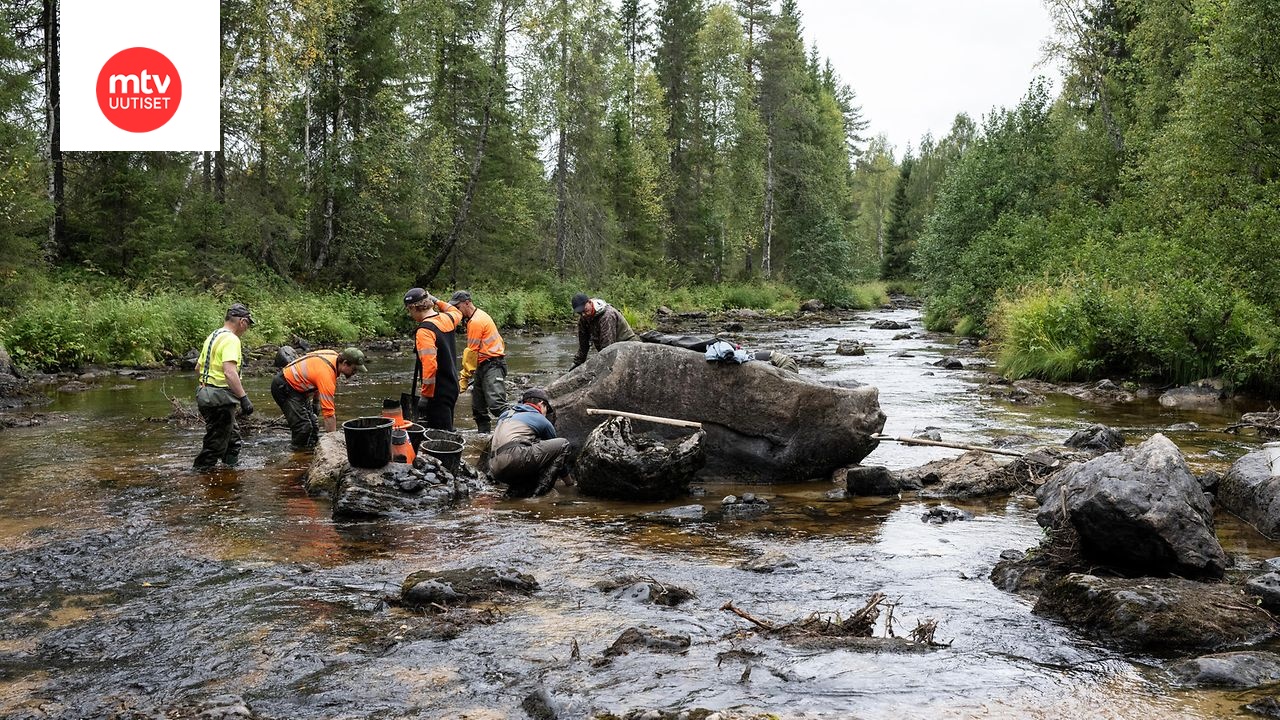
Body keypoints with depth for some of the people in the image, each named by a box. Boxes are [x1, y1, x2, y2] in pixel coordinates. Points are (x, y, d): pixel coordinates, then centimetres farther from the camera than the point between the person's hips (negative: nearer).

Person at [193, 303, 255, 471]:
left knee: (233, 439, 21)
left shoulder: (212, 336, 14)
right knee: (215, 444, -2)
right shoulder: (231, 339, -16)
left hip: (206, 393, 10)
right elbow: (229, 371, -29)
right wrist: (244, 398, -29)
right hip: (220, 398, -10)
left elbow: (198, 368, 22)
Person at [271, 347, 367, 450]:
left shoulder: (335, 355, -6)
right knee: (304, 426, -20)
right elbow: (329, 413, -30)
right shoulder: (327, 375, -32)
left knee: (314, 425, 8)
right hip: (283, 387, -10)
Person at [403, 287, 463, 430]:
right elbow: (457, 312, 34)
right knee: (447, 431, 15)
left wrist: (425, 395, -20)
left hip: (438, 392, -9)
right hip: (452, 386, 9)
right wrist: (437, 301, 32)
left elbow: (430, 365, -25)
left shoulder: (424, 330, -18)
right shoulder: (447, 319, 6)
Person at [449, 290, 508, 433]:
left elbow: (471, 352, -13)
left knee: (496, 404, -22)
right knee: (478, 407, 12)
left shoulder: (476, 322, -14)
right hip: (483, 365, 11)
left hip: (493, 366, -11)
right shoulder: (479, 316, 17)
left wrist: (464, 378, -8)